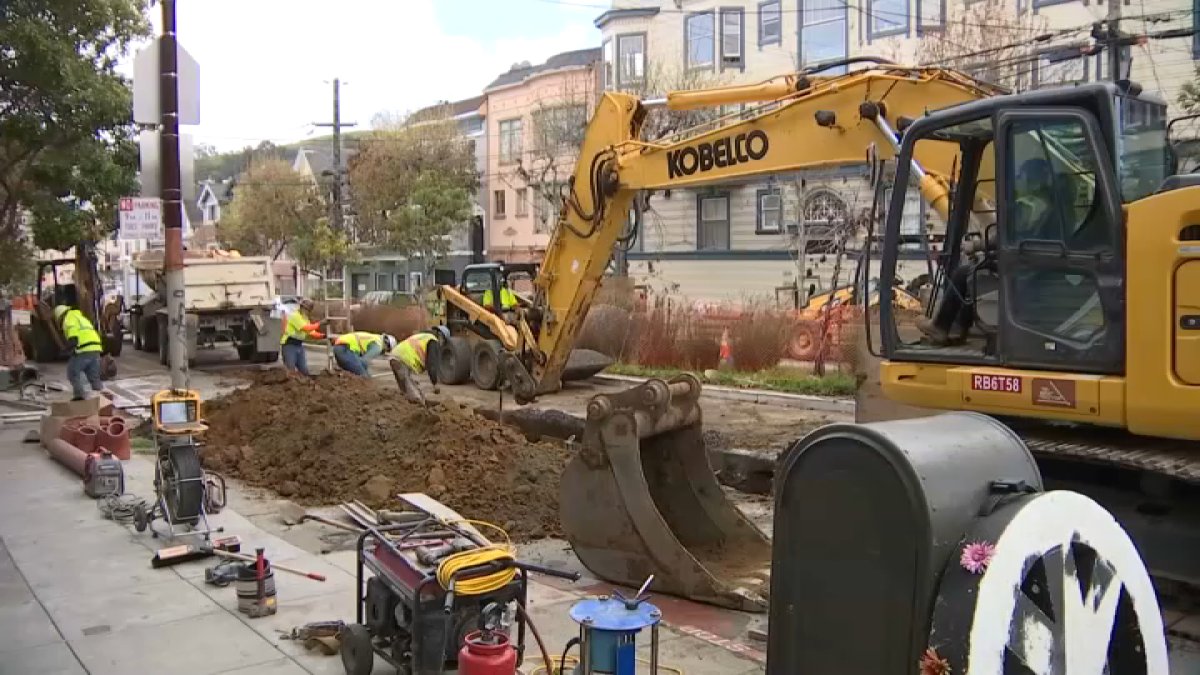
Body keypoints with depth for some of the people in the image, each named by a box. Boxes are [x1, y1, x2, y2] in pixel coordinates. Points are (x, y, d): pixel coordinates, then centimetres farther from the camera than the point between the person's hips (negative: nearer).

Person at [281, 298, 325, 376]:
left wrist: (323, 336, -4)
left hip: (299, 345, 9)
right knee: (290, 370, -9)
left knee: (304, 370, 6)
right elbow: (306, 328, -25)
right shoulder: (295, 316, -13)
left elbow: (312, 333, 11)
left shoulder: (305, 319, 16)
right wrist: (319, 324, -24)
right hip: (289, 345, -9)